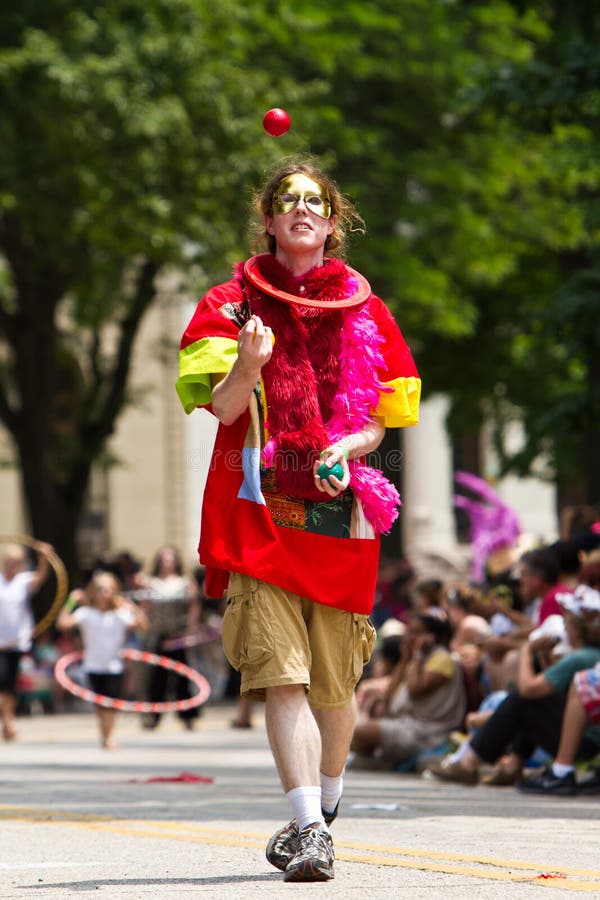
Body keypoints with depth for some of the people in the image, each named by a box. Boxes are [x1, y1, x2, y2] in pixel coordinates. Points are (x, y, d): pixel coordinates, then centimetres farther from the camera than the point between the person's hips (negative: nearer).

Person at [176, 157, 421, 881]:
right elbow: (225, 408, -1)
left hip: (339, 507, 2)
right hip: (259, 508, -2)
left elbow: (377, 420, 13)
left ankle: (324, 805, 28)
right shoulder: (235, 301, 8)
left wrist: (348, 448, -9)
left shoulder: (361, 309, 13)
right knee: (280, 670, -15)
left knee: (334, 680, 4)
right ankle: (308, 828, -20)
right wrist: (249, 365, -22)